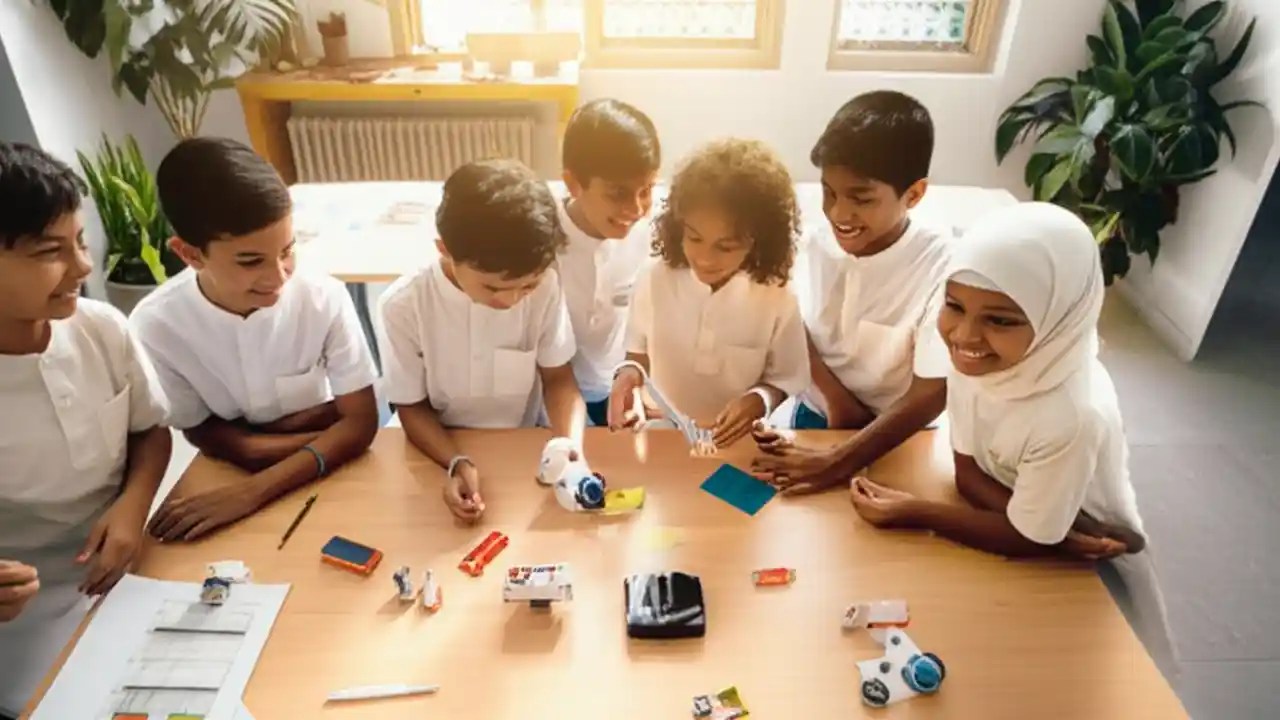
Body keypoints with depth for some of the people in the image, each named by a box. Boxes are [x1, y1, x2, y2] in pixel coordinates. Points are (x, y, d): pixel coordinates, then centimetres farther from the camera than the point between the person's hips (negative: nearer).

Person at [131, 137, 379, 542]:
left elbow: (361, 422, -18)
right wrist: (325, 429, -17)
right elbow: (206, 437, -6)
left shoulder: (325, 299, -20)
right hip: (229, 479, 0)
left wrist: (252, 492, -27)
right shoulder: (155, 326, -18)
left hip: (329, 476, 1)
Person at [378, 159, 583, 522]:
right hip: (442, 449, 0)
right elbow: (412, 407, -8)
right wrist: (457, 463, -25)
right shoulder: (403, 306, -19)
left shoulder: (545, 288, -18)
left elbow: (558, 379, -5)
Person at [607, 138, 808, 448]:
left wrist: (758, 400, -17)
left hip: (735, 442, -1)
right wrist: (630, 373, -14)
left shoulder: (776, 299, -10)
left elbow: (787, 379, 3)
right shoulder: (655, 281, -7)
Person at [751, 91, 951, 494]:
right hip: (816, 414, 3)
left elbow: (933, 392, -24)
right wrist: (836, 397, -14)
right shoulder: (815, 237, -16)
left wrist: (838, 462, -29)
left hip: (895, 436, -3)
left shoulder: (942, 264, -27)